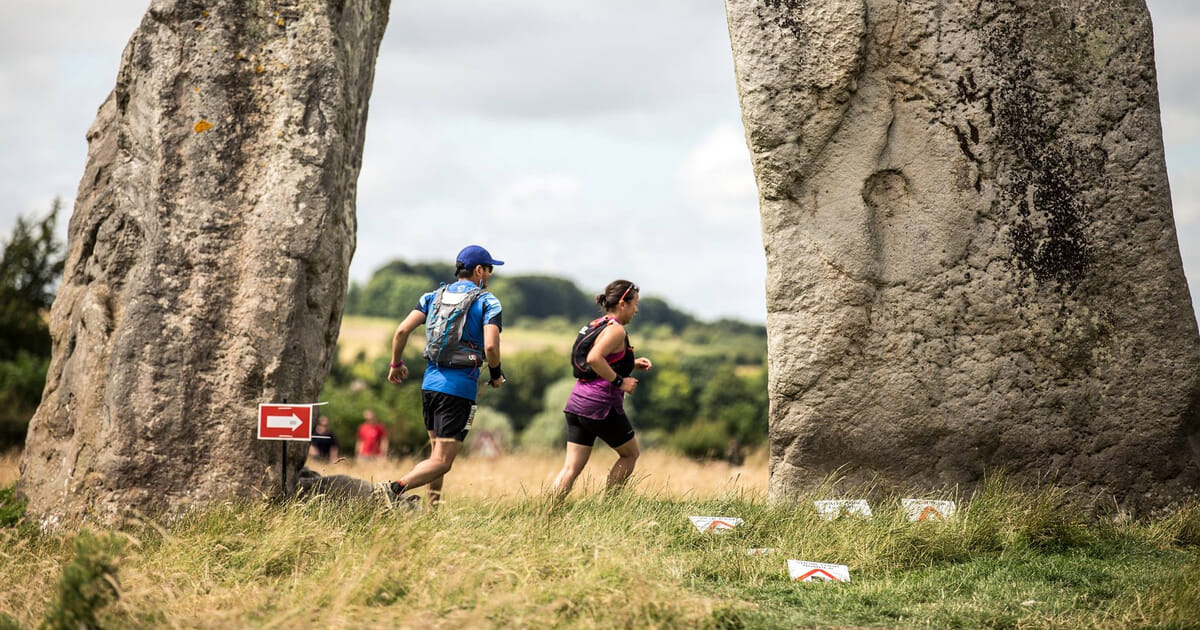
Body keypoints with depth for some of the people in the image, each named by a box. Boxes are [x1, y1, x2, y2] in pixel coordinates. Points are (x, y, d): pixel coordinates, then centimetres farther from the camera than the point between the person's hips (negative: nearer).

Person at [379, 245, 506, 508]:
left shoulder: (434, 296, 11)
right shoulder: (487, 302, -3)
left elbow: (402, 331, 2)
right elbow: (490, 346, -16)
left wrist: (396, 364, 16)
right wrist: (496, 374, 2)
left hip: (430, 384, 6)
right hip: (459, 388, -6)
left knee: (437, 452, 20)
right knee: (442, 462, -9)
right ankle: (398, 487, -31)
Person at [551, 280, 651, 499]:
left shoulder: (596, 325, 16)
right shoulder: (616, 330, -12)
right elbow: (594, 358, -28)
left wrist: (632, 364, 20)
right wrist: (619, 381, -19)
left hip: (577, 403, 8)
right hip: (602, 406, -8)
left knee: (571, 467, 5)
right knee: (631, 453, 15)